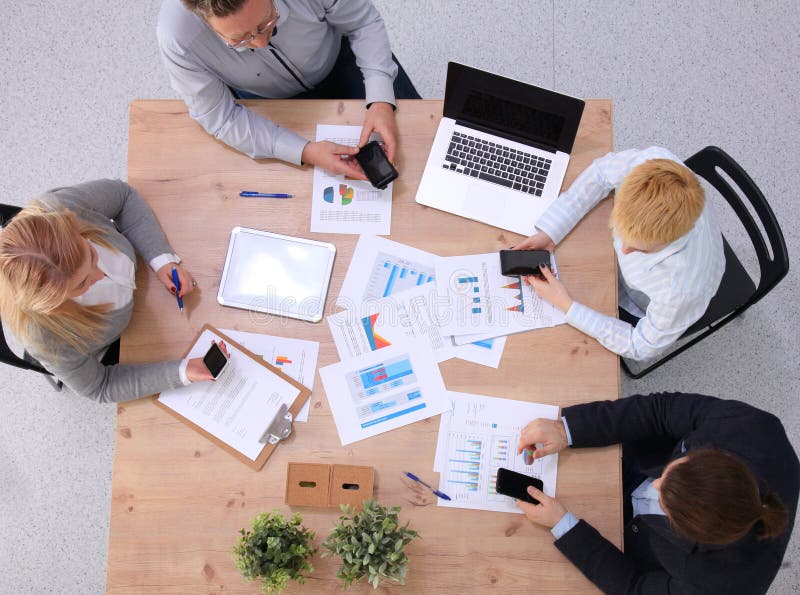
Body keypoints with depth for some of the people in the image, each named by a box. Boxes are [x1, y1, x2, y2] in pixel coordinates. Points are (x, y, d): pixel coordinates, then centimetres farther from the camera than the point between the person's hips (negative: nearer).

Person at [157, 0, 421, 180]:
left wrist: (381, 102, -35)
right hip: (268, 99, -1)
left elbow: (364, 22, -21)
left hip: (338, 58, 1)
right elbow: (220, 118, -26)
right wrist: (305, 152, -37)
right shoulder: (178, 41, -38)